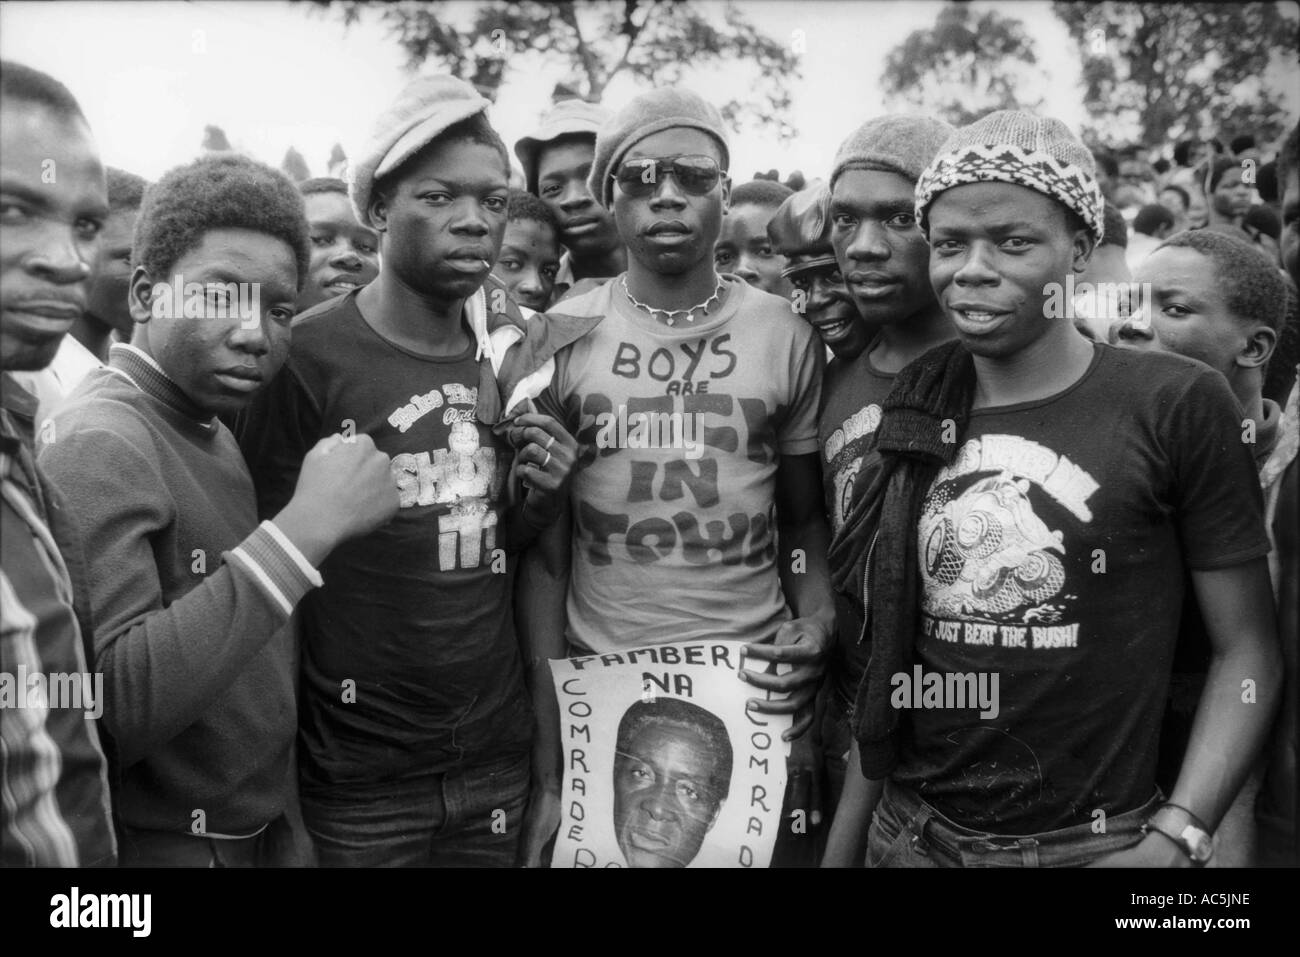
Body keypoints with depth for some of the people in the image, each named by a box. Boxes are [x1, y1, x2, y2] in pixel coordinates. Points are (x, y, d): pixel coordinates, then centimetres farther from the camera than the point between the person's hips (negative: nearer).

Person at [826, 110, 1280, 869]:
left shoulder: (1178, 405, -10)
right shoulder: (912, 412, 1)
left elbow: (1247, 649, -6)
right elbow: (881, 657, 7)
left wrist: (1177, 838, -15)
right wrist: (843, 837, 6)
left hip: (1094, 842, -3)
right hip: (912, 832, 4)